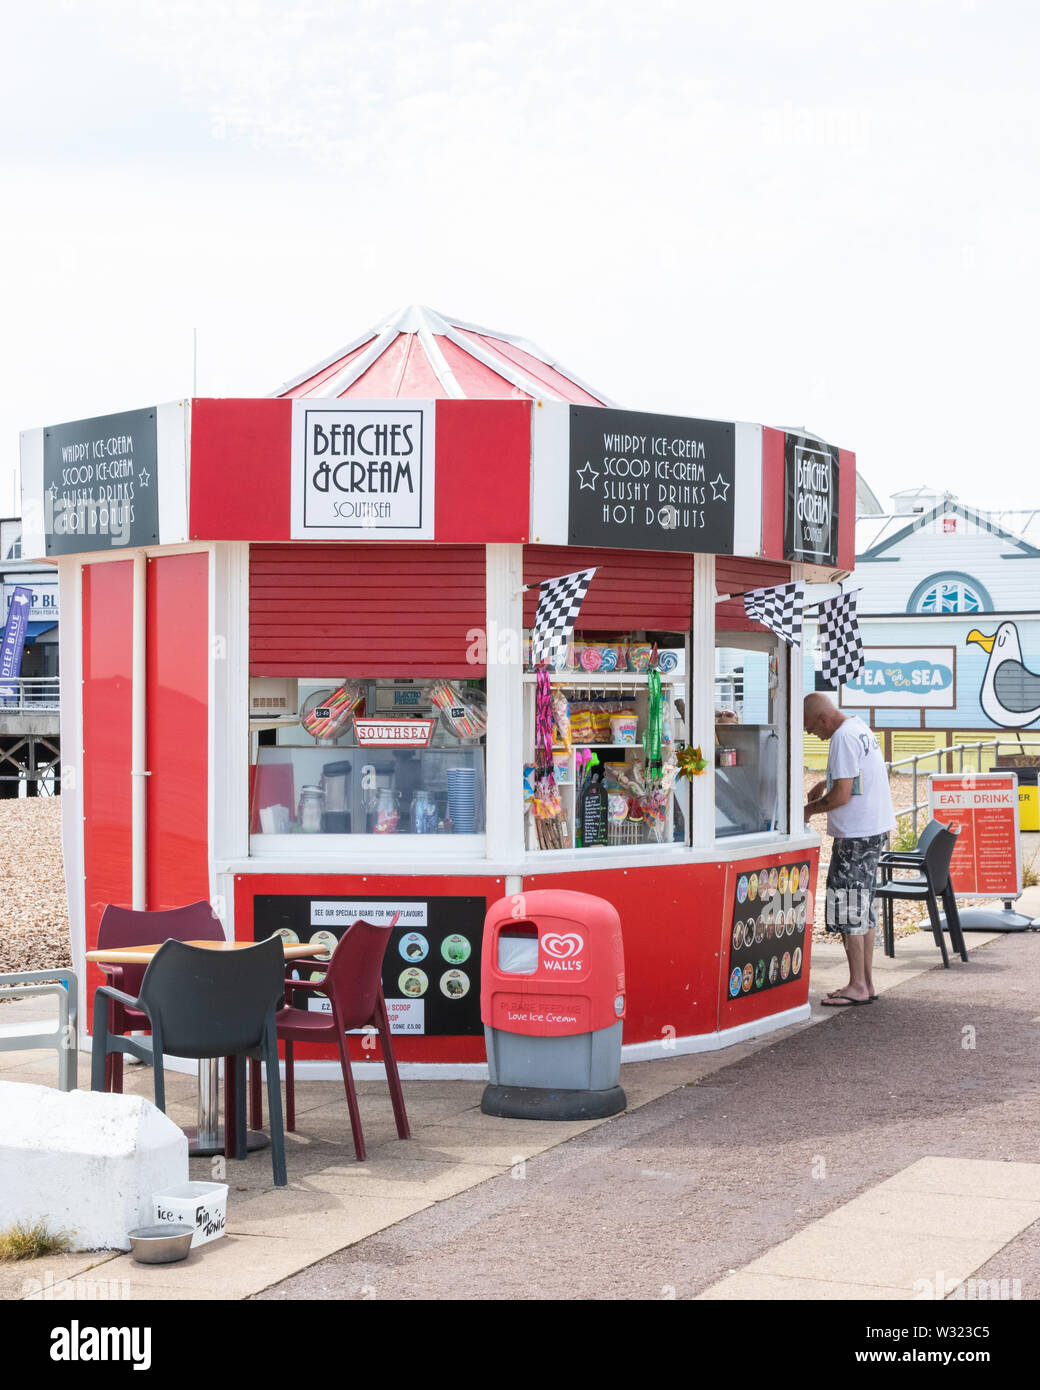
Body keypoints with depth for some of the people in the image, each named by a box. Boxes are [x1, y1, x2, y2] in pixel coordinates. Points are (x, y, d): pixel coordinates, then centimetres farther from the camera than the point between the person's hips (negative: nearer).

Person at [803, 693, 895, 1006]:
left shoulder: (843, 738, -18)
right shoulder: (859, 728, 14)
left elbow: (842, 795, -21)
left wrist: (808, 810, -8)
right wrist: (826, 784, 21)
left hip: (856, 835, -10)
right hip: (875, 828, 10)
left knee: (848, 909, -4)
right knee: (864, 908, 14)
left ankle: (858, 986, -1)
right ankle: (865, 982, 19)